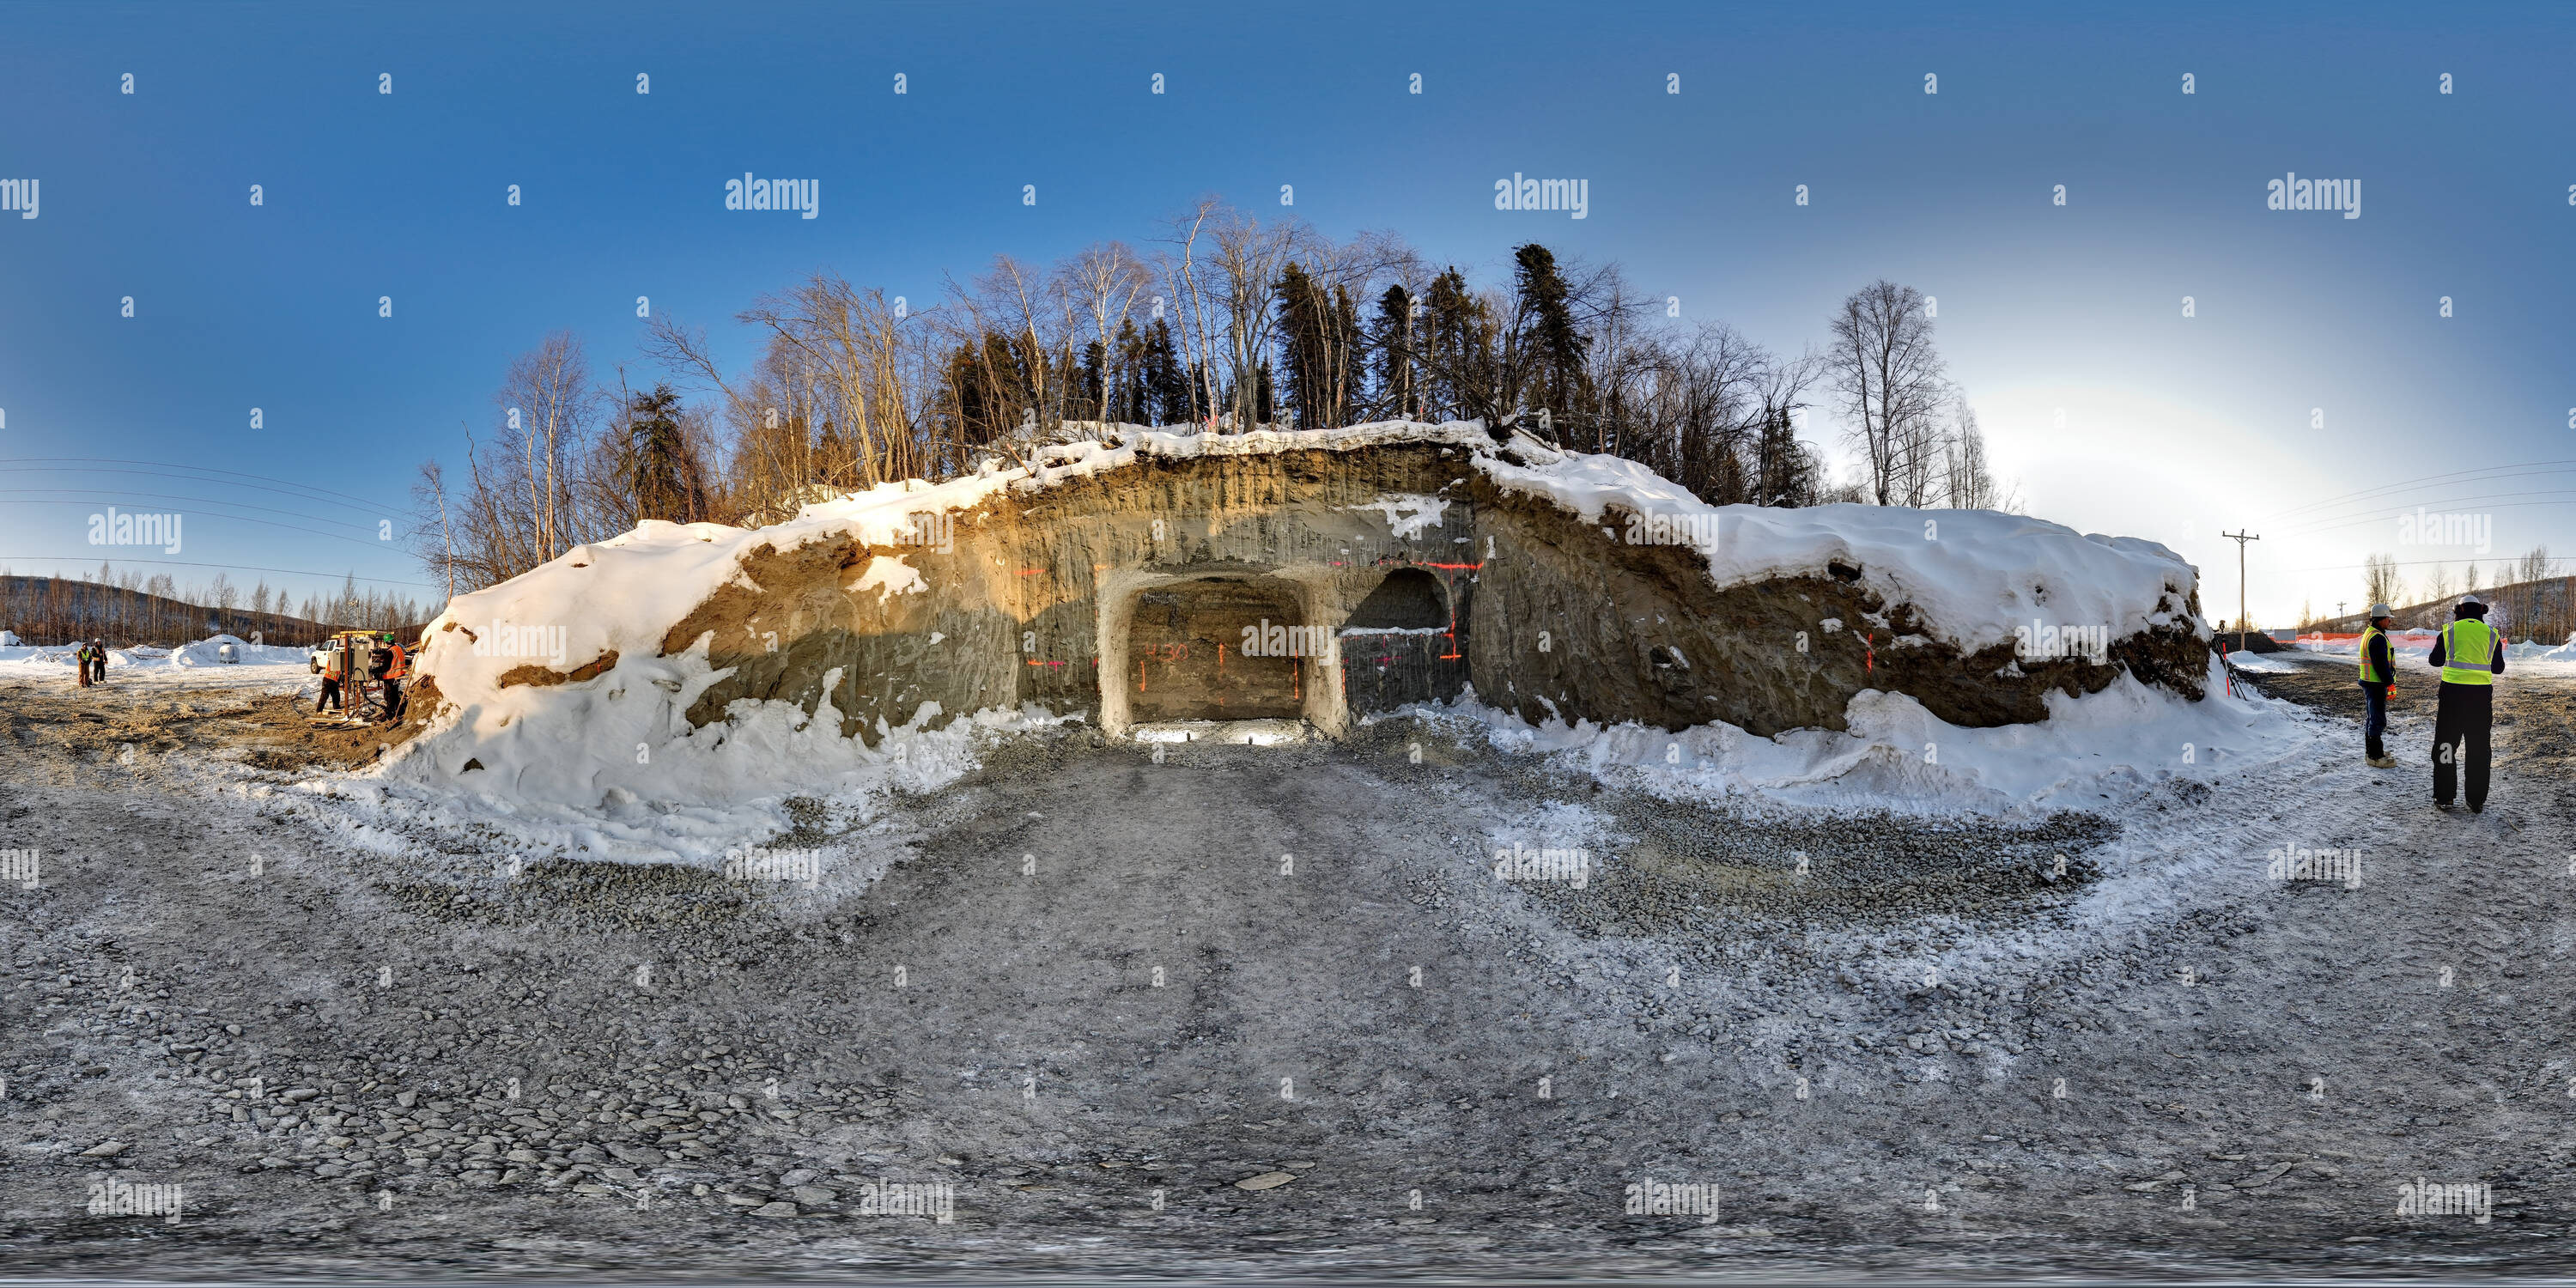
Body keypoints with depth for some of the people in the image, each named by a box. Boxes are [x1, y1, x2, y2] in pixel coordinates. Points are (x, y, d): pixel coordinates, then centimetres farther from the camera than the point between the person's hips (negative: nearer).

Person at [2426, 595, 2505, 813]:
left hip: (2453, 691, -1)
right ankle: (2476, 801, 11)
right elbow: (2498, 668, 12)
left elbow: (2435, 660, 10)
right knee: (2478, 748, 9)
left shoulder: (2450, 630, 1)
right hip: (2481, 693, 2)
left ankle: (2443, 797, 7)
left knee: (2446, 744, 7)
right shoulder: (2491, 634, 5)